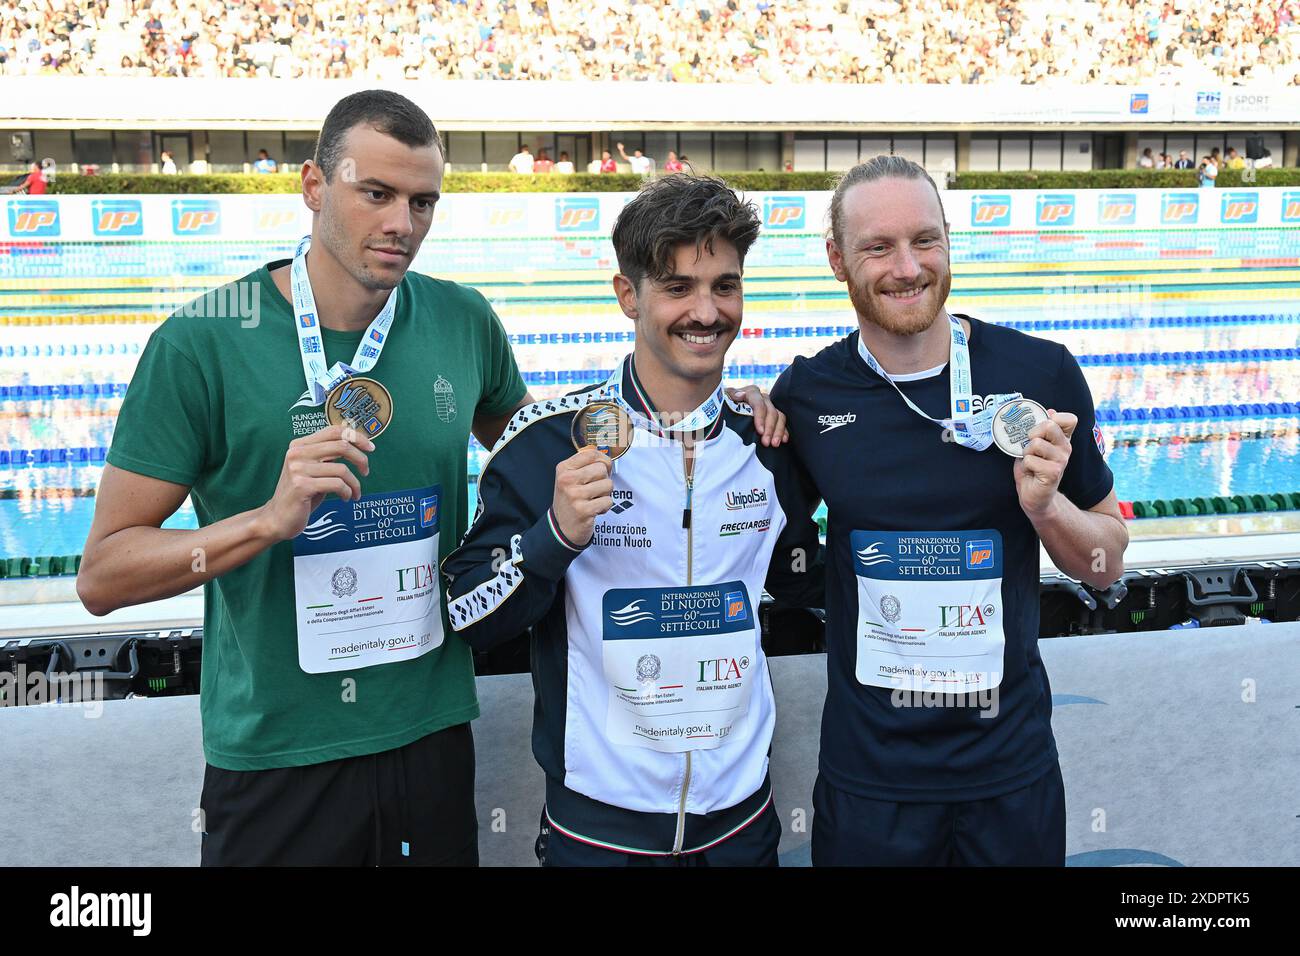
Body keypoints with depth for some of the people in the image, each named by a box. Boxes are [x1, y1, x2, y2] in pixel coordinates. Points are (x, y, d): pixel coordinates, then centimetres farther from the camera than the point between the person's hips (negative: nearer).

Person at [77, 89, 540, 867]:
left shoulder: (464, 323, -2)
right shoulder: (202, 344, -14)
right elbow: (102, 576, -14)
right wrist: (269, 519, -27)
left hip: (435, 735, 4)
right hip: (274, 761, -3)